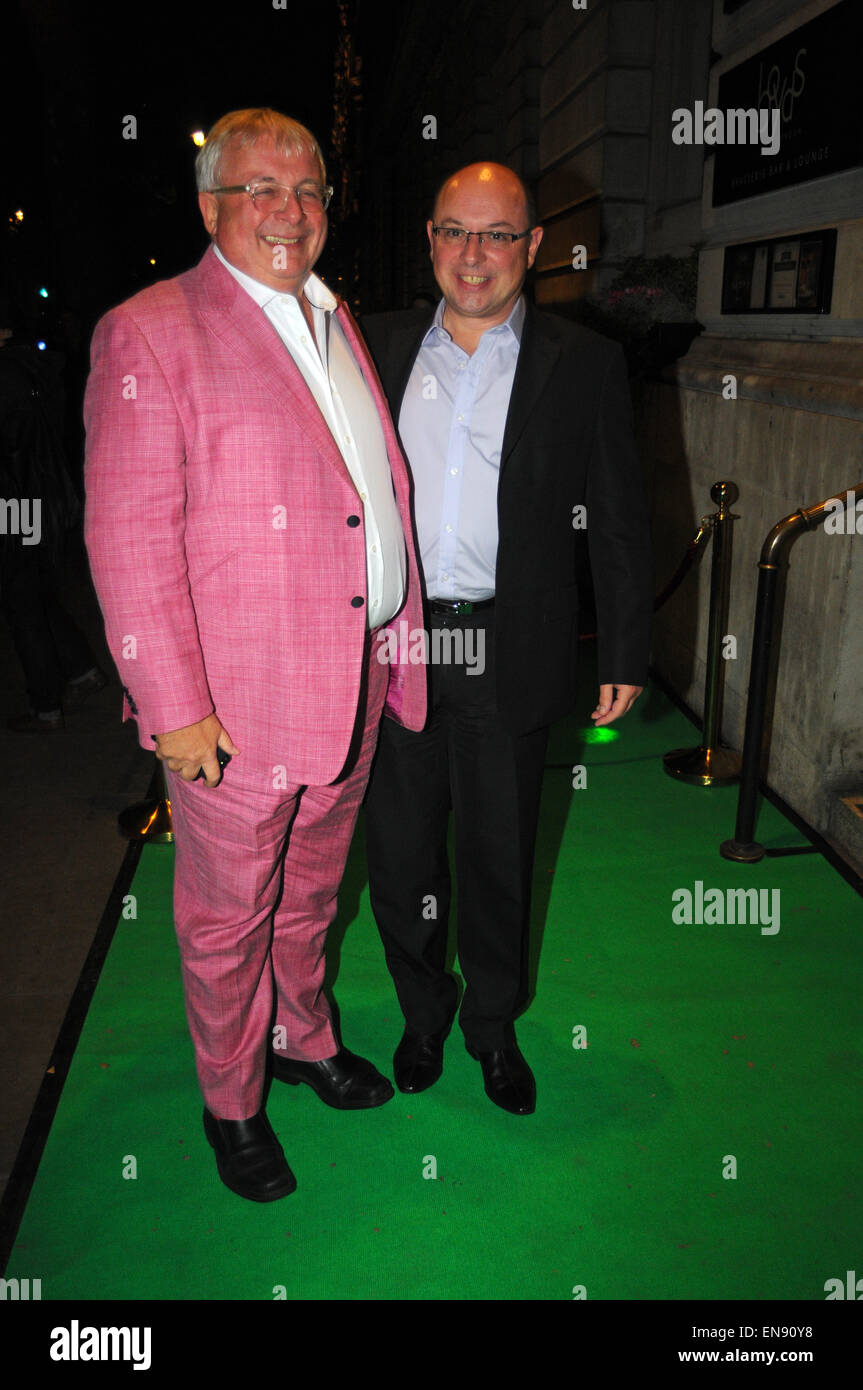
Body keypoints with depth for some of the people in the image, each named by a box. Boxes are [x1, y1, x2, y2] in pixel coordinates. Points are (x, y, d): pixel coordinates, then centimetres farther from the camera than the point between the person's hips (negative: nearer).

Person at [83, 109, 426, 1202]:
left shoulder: (337, 321, 13)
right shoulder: (148, 334, -10)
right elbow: (129, 536, -15)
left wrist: (394, 643, 14)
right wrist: (174, 705, -18)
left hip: (353, 688, 7)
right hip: (233, 704, -6)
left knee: (308, 894, 24)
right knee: (227, 920, 12)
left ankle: (302, 1040, 48)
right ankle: (231, 1104, 35)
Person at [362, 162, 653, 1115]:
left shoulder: (584, 366, 0)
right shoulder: (380, 346, 6)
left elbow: (619, 525, 1)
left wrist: (625, 655, -1)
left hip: (509, 652, -2)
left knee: (498, 855, 12)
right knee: (398, 849, 13)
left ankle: (493, 1024, 36)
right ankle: (423, 1009, 38)